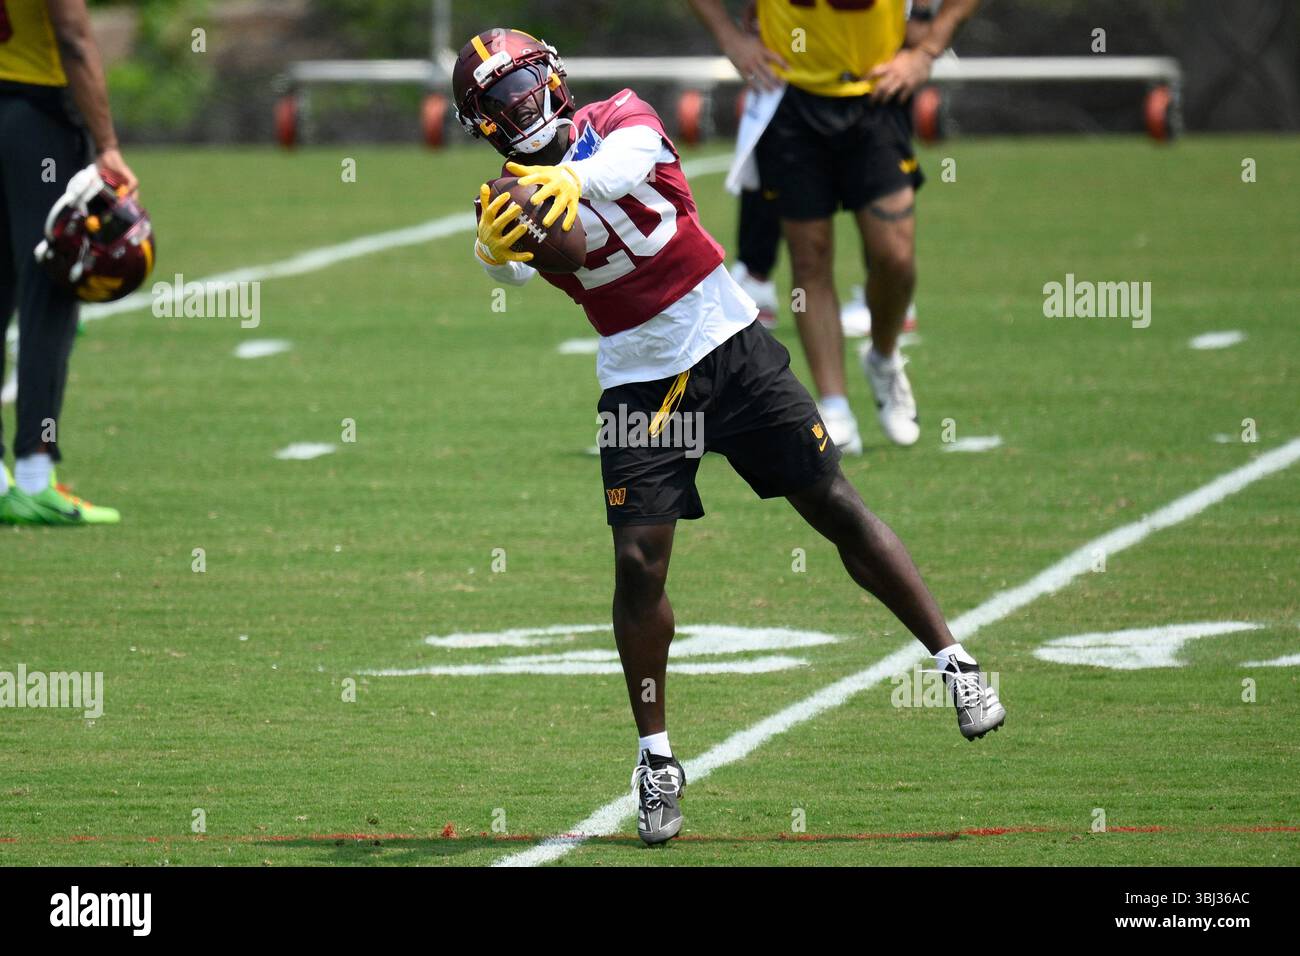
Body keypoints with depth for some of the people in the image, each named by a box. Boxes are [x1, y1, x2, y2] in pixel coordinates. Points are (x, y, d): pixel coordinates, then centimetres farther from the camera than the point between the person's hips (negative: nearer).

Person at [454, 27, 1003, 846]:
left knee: (838, 509, 0)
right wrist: (496, 249, -47)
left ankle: (954, 660, 10)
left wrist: (575, 179, -50)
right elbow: (512, 266, -23)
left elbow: (631, 154, -29)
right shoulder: (516, 194, -2)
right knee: (638, 562, -10)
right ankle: (656, 757, 2)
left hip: (729, 342, -1)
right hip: (640, 379, 1)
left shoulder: (617, 121, -4)